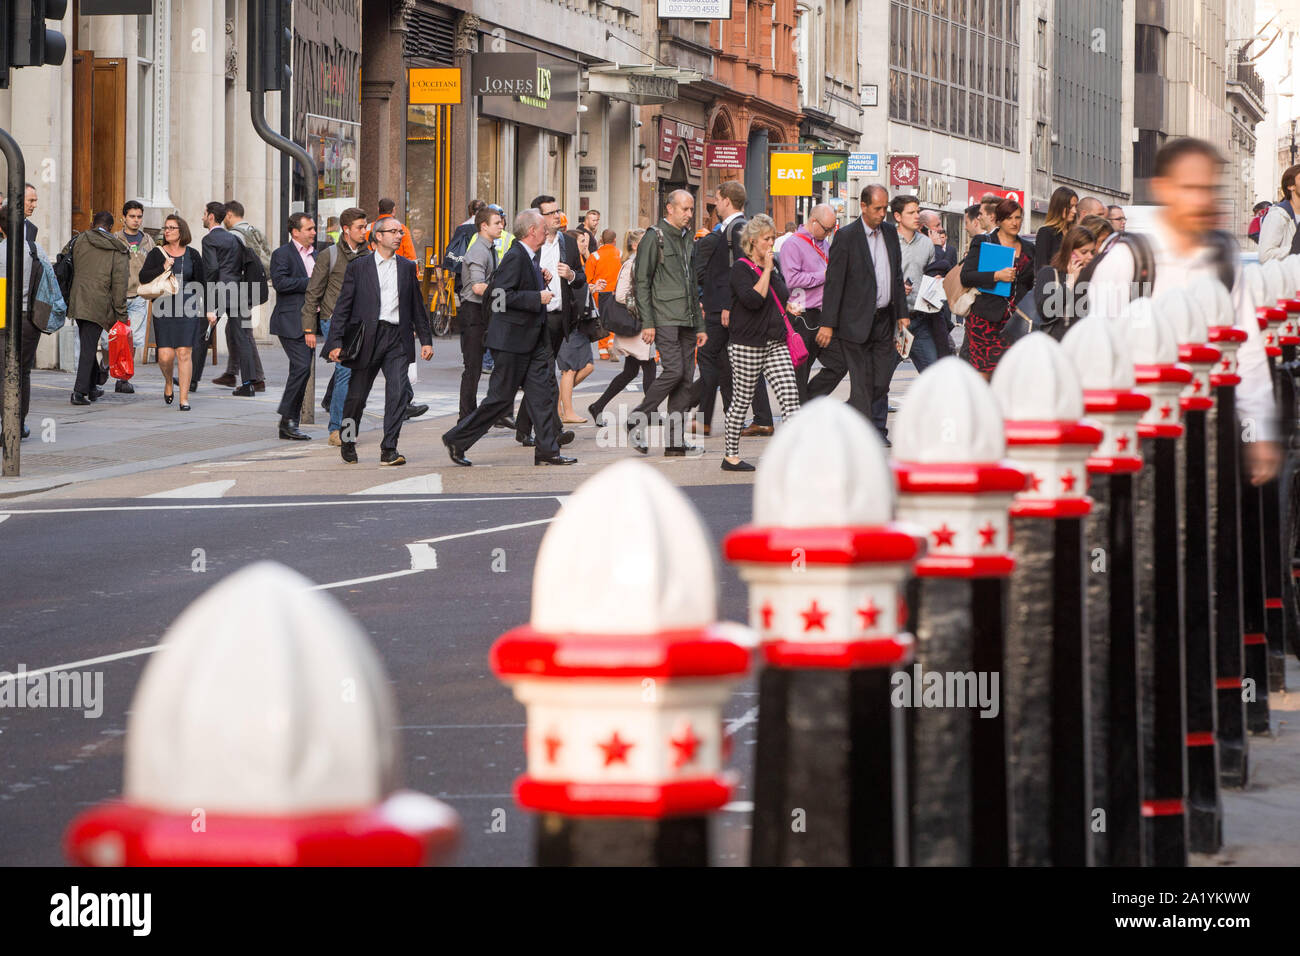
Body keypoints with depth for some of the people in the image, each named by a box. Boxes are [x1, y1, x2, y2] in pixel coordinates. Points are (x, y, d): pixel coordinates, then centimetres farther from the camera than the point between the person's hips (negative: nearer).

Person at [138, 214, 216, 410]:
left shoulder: (192, 256, 7)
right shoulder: (156, 254, 6)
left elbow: (202, 284, 11)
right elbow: (143, 277, 0)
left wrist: (208, 310, 7)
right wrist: (162, 269, -14)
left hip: (188, 309, 0)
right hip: (164, 309, 0)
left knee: (184, 353, -7)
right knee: (165, 355, -6)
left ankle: (184, 398, -3)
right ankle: (168, 383, 26)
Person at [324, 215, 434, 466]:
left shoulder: (407, 267, 13)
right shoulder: (358, 266, 3)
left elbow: (417, 306, 19)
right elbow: (343, 305, 1)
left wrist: (426, 339, 16)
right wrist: (336, 342, -6)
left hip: (397, 338, 2)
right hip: (367, 339, -2)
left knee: (398, 393, -11)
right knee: (357, 395, 6)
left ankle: (389, 449, -9)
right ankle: (347, 443, 27)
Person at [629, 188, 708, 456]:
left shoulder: (688, 239, 19)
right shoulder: (654, 238, -4)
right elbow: (642, 282, -8)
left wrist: (700, 325, 19)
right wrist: (647, 322, -15)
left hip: (687, 321, 7)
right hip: (664, 320, -7)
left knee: (686, 378, 2)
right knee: (674, 370, -18)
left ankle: (675, 441, 4)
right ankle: (637, 421, -3)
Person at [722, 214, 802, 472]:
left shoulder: (774, 265, 14)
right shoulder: (741, 268, -10)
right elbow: (753, 299, -25)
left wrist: (790, 306, 10)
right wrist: (766, 269, -19)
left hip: (776, 343, 7)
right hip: (748, 344, -7)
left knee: (790, 397, -5)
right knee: (742, 399, 3)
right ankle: (730, 455, 15)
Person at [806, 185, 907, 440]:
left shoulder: (890, 232, 10)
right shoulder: (846, 236, -9)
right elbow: (834, 282, -11)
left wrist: (902, 312, 13)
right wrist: (828, 323, -13)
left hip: (884, 321, 6)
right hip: (857, 321, -6)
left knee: (881, 382, 4)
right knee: (862, 383, -6)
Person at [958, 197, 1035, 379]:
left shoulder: (1028, 248, 17)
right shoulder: (982, 243, 3)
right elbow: (965, 277, -7)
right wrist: (996, 276, -16)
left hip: (1015, 320, 4)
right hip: (985, 319, -4)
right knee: (982, 373, -6)